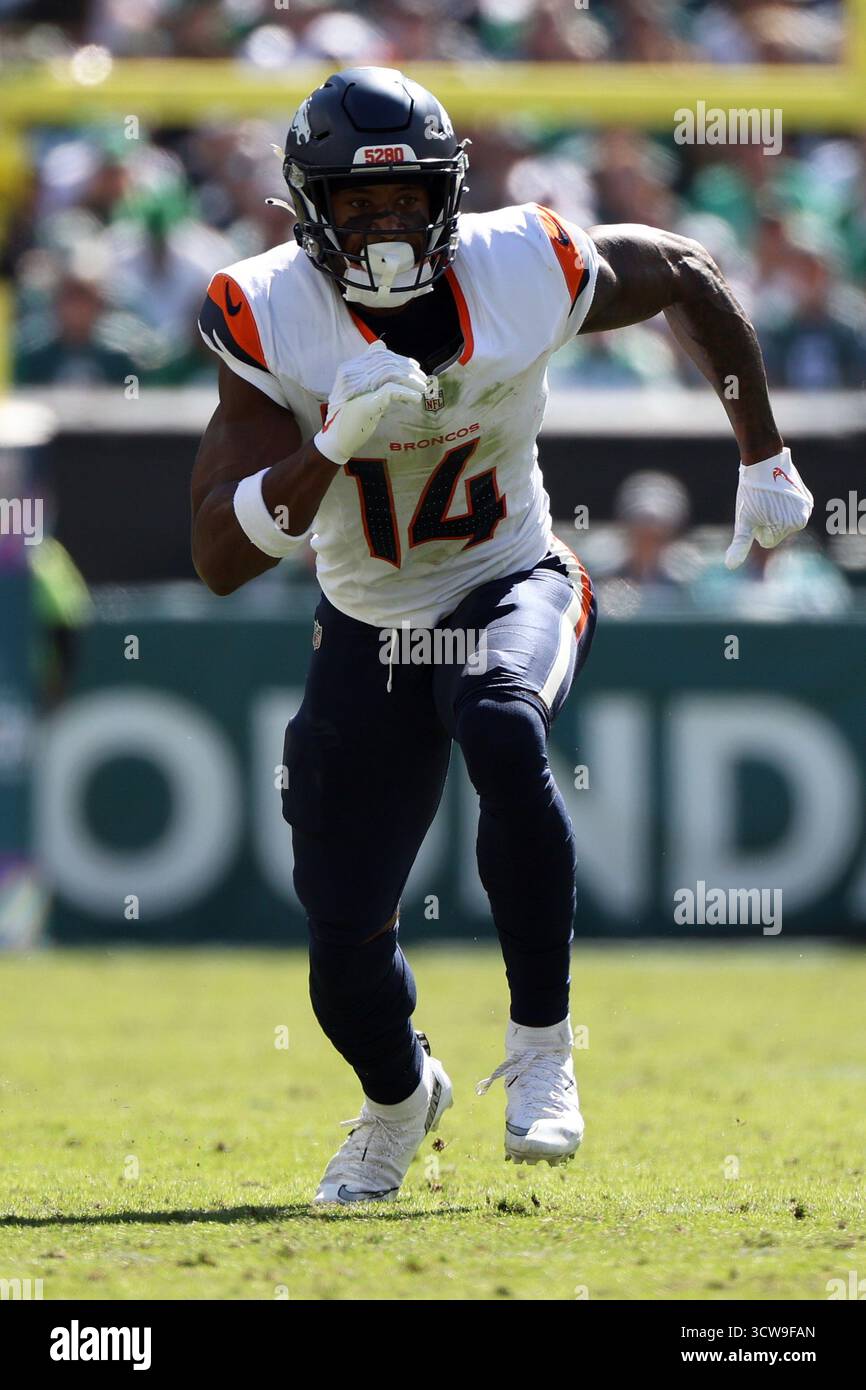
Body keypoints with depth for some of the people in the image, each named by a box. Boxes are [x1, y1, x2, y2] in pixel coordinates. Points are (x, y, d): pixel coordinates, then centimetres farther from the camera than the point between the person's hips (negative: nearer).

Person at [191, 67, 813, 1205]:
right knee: (346, 948, 0)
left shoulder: (526, 270, -18)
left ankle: (542, 1045, -24)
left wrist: (764, 460, 9)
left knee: (502, 730, -38)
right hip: (369, 631, 2)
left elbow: (688, 277, 4)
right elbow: (220, 558, -23)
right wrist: (333, 445, -39)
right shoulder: (270, 319, -19)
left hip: (511, 590, -1)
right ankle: (400, 1096, 38)